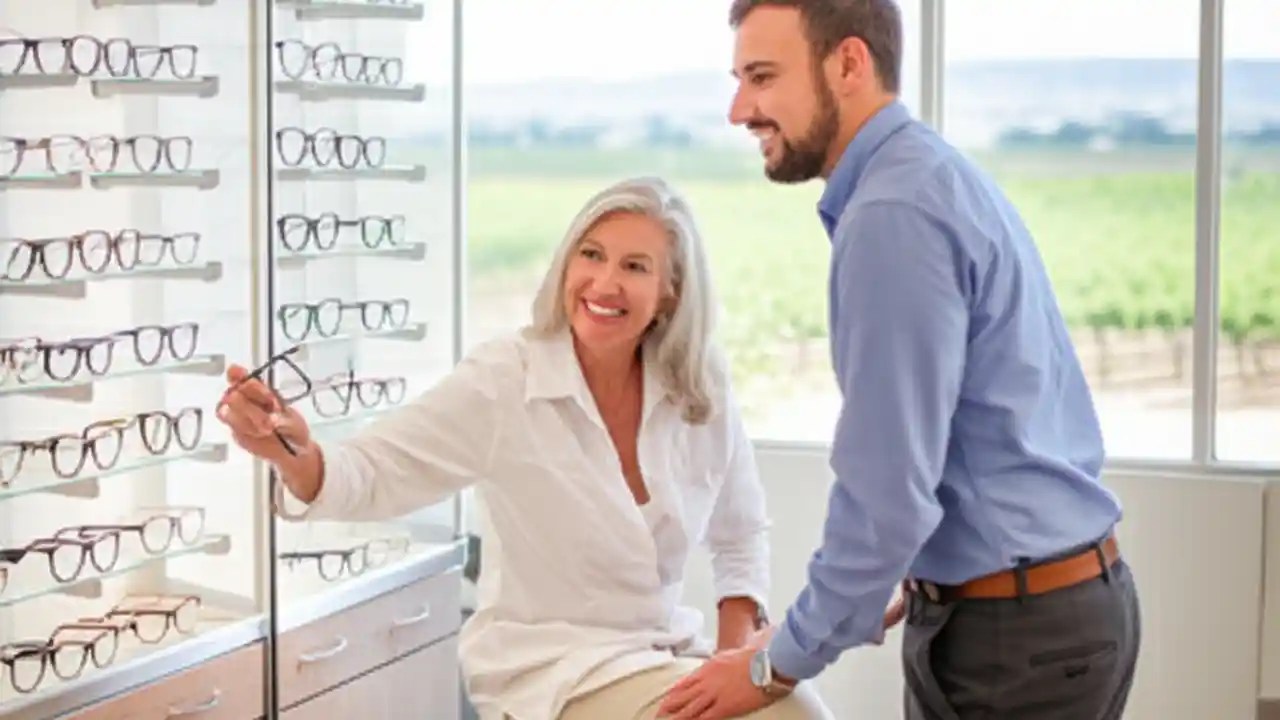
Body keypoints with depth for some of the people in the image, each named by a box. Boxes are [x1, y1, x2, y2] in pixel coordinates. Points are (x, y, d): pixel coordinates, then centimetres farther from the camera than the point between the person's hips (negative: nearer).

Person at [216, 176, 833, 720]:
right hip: (547, 666, -5)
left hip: (667, 653, 5)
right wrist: (292, 452, -43)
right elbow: (377, 473, -22)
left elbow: (741, 530, 12)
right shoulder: (503, 383, -15)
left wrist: (738, 642, -2)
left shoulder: (701, 394, -4)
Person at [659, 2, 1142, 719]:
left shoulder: (894, 214, -20)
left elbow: (889, 487, -22)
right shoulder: (938, 176, 11)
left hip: (1013, 632, -9)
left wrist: (781, 662, -12)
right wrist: (921, 586, 16)